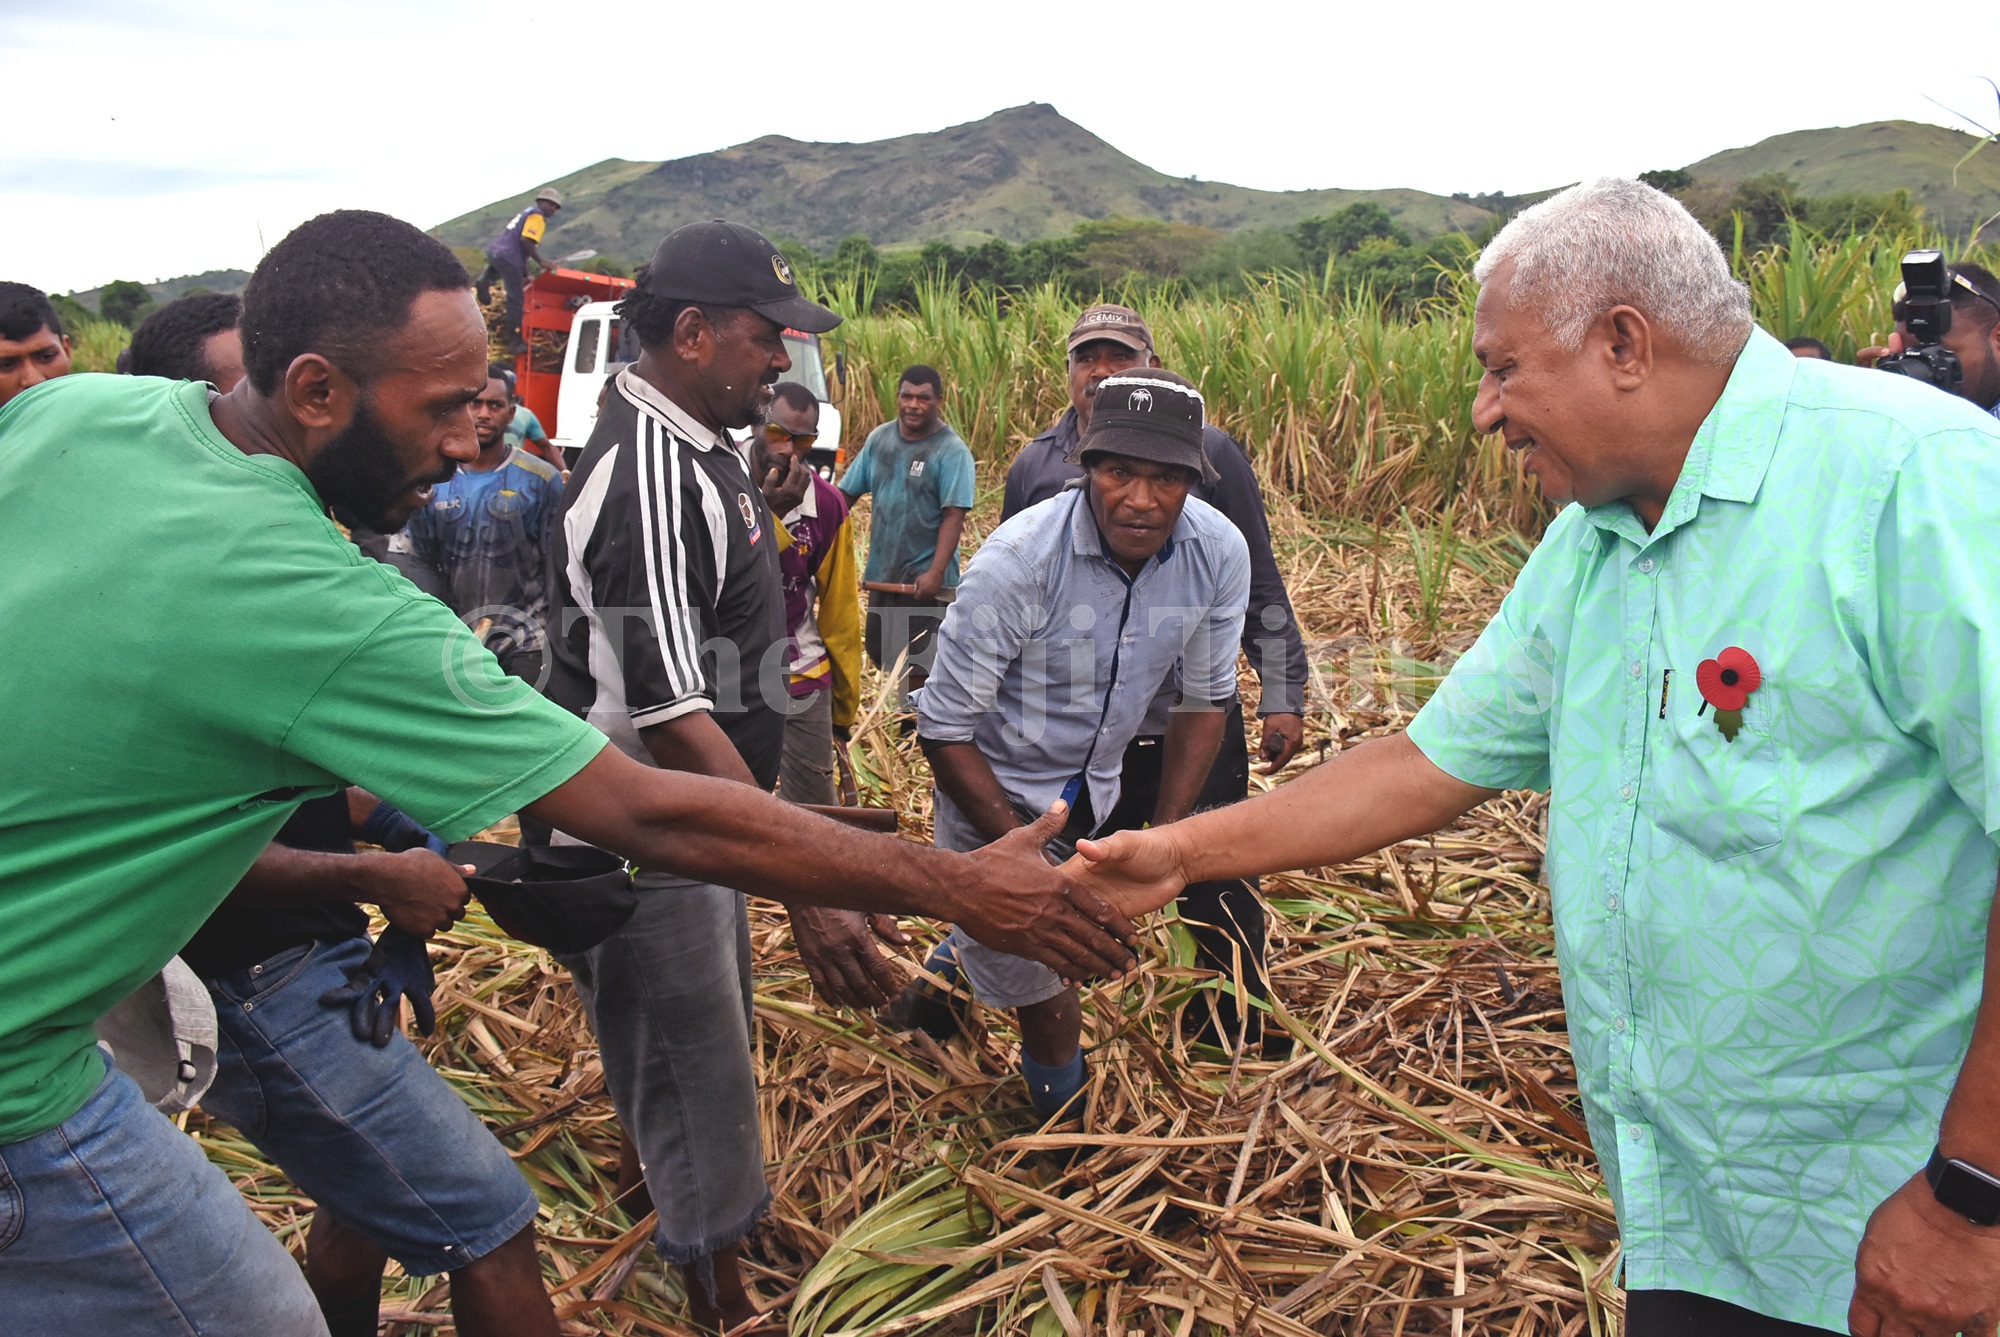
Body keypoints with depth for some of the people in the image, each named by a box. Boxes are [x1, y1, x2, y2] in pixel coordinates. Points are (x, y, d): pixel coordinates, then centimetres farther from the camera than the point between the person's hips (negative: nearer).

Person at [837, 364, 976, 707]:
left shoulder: (951, 451, -10)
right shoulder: (880, 438, 7)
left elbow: (953, 517, -17)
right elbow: (847, 493, 10)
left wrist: (936, 572, -26)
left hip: (924, 580, -6)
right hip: (882, 573, 7)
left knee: (915, 667, -5)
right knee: (880, 653, 16)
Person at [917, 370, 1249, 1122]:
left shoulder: (1220, 553, -16)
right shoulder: (1019, 561, -30)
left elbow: (1204, 700, -2)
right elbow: (944, 730, -22)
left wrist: (1164, 837, -6)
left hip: (1094, 790, 5)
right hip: (996, 791, -4)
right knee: (1048, 1003, 0)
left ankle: (956, 959, 56)